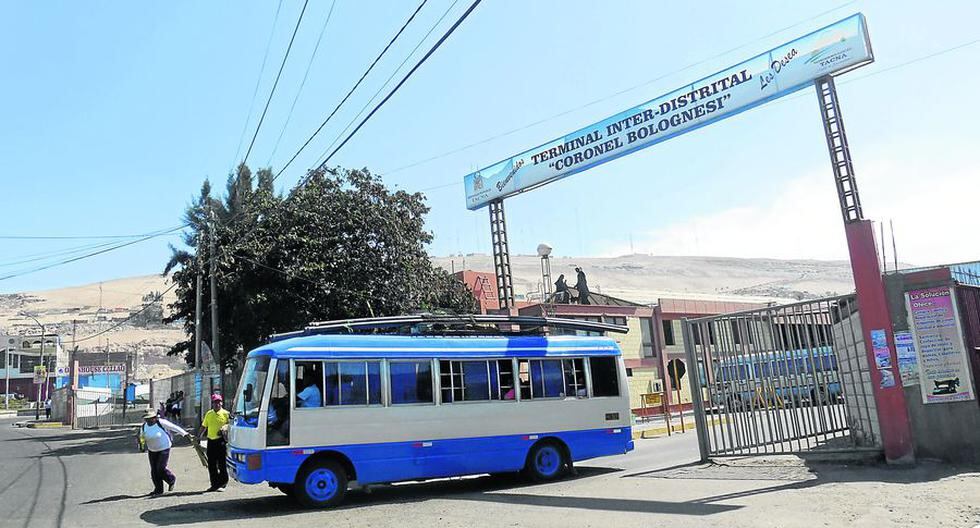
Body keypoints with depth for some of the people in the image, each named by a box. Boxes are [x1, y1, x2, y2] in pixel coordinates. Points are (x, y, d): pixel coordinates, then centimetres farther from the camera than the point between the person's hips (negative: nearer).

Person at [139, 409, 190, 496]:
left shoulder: (161, 423, -17)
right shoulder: (144, 426, -3)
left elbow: (174, 427, -9)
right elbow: (142, 437, 15)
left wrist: (184, 433, -4)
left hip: (164, 448, -5)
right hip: (152, 450, 5)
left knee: (161, 469, -9)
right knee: (154, 470, 5)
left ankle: (172, 480, 18)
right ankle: (158, 490, 15)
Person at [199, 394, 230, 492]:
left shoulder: (225, 414, -2)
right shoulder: (209, 414, 12)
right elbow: (204, 426, 19)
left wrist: (224, 427, -18)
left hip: (221, 441, -5)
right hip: (211, 441, 5)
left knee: (222, 464, -1)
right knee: (211, 464, 8)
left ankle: (222, 484, 7)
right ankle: (214, 484, 17)